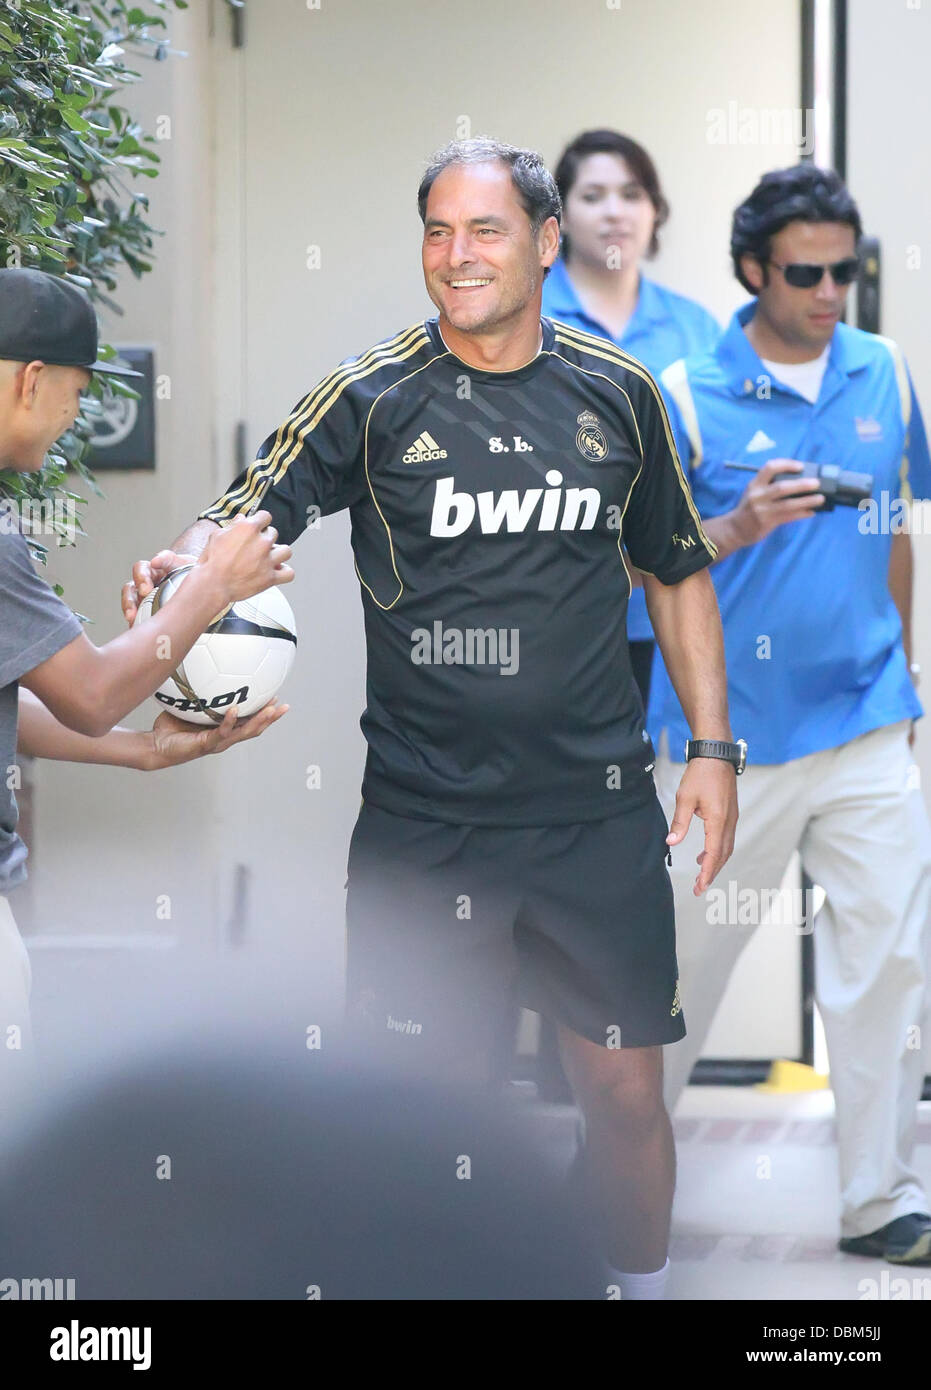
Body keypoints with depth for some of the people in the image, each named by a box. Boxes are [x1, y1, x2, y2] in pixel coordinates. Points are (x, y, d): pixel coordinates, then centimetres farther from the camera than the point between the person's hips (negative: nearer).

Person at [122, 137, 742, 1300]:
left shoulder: (618, 394, 5)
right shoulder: (372, 397, -2)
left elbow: (678, 573, 15)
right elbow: (250, 510, -10)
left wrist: (711, 747, 9)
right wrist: (187, 559, -33)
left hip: (599, 812, 2)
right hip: (424, 822, -1)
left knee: (624, 1086, 5)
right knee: (430, 1097, 1)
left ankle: (644, 1284, 26)